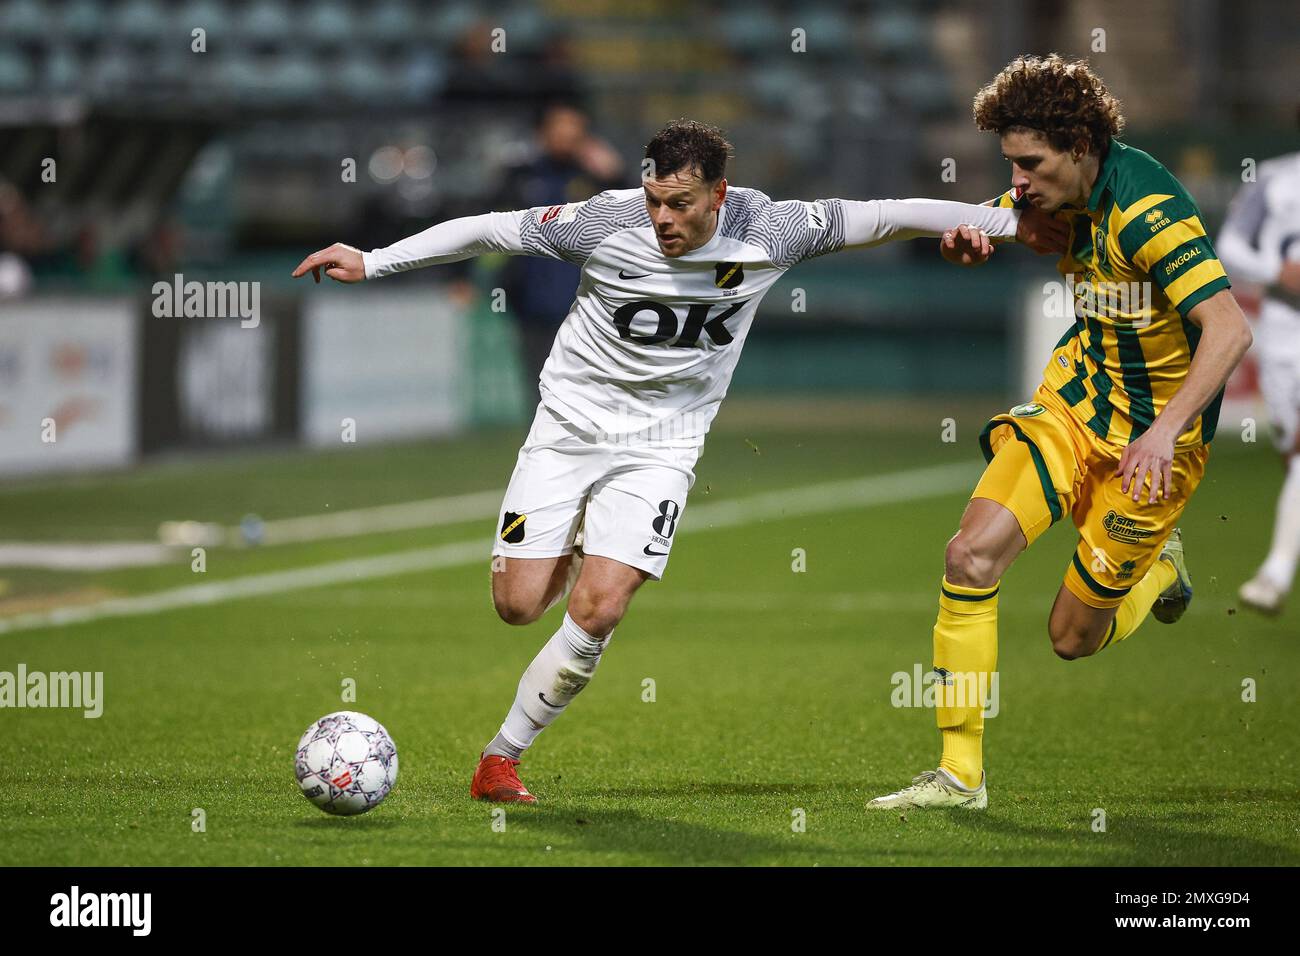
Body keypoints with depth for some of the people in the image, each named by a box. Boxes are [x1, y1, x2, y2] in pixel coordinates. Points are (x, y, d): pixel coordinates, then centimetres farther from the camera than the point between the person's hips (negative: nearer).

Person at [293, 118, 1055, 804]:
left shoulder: (765, 231, -14)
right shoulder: (609, 222, -18)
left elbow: (872, 218, -5)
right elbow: (489, 230, -9)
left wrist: (993, 221, -8)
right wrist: (371, 263, -8)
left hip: (660, 443, 0)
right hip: (569, 425, 0)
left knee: (598, 610, -16)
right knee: (519, 604, -4)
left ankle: (503, 755, -1)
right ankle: (565, 557, 35)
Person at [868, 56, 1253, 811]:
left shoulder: (1147, 209, -26)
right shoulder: (1060, 192, -2)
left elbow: (1230, 329, -32)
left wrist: (1167, 429, -42)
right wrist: (967, 237, -8)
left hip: (1151, 434, -7)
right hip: (1074, 403, 7)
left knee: (1074, 636, 0)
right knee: (972, 553, -15)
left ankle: (1160, 567, 34)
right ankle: (960, 773, -7)